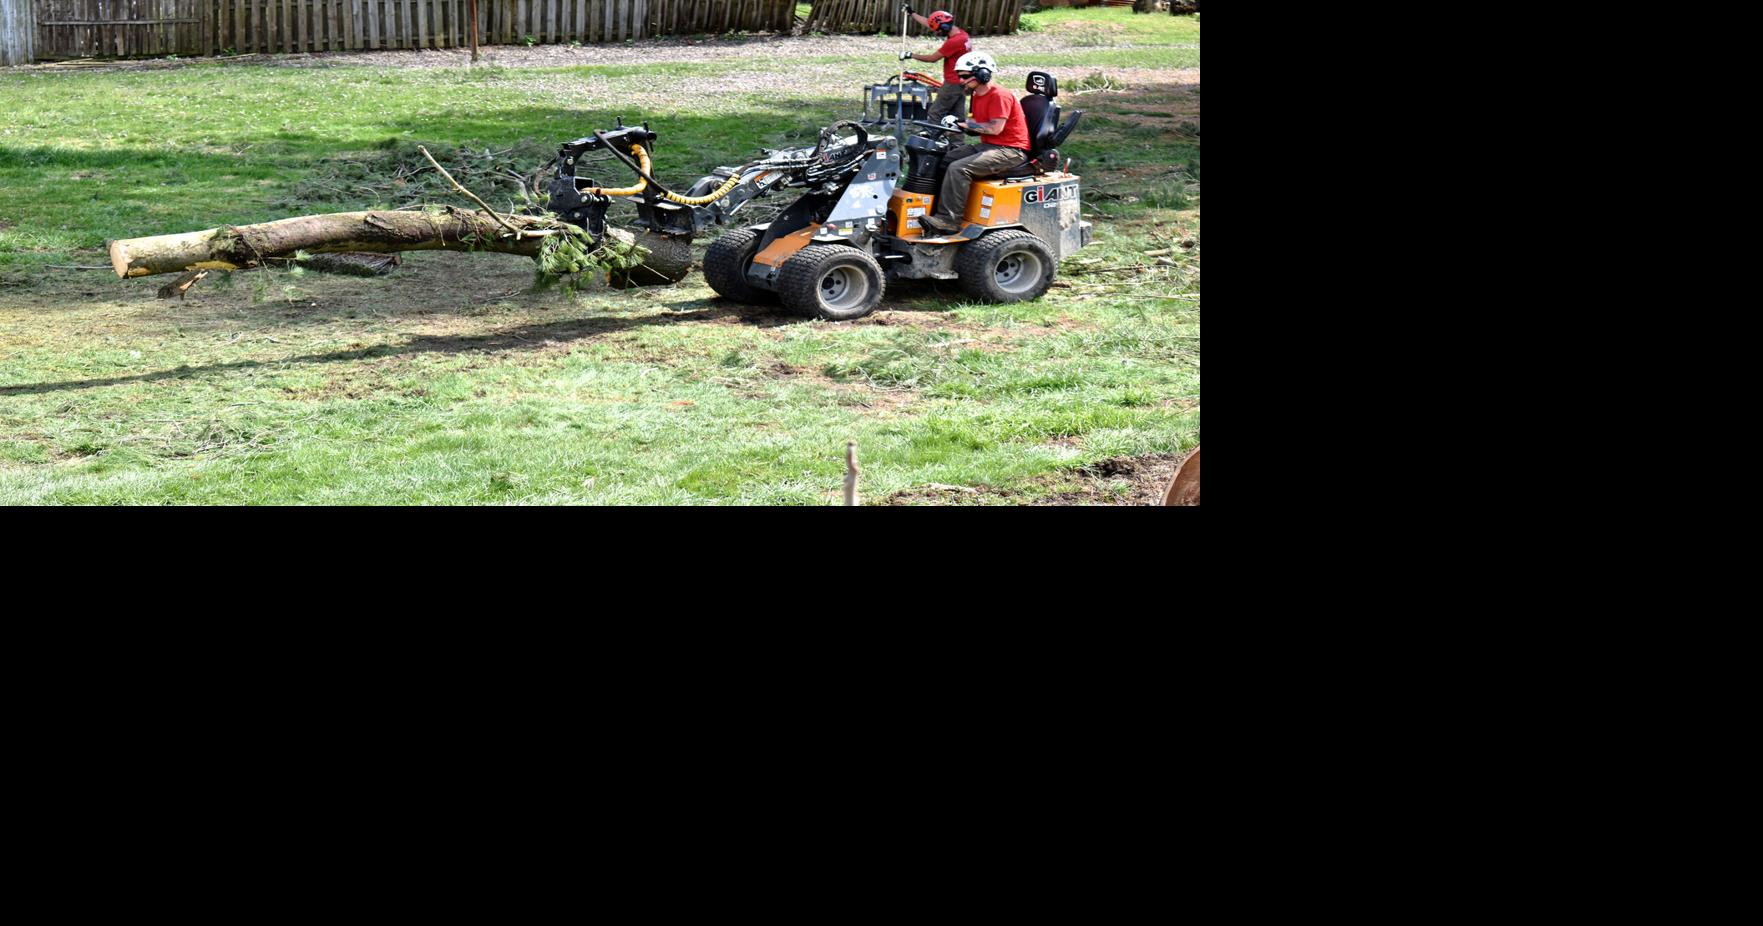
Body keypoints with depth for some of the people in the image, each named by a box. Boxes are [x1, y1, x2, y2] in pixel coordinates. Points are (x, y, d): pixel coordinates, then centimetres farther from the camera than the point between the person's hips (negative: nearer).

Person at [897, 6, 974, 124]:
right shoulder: (961, 33, 5)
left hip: (953, 84, -9)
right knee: (958, 116, 12)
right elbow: (930, 24, 14)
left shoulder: (954, 41, -24)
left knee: (935, 114, -2)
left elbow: (933, 58, -15)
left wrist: (911, 56, -3)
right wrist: (911, 14, 19)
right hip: (962, 83, 9)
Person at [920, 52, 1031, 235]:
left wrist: (964, 124, -16)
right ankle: (936, 209, -2)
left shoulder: (1000, 96, -15)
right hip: (987, 146, 10)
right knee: (942, 160, 0)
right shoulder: (978, 96, 15)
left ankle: (949, 220, -25)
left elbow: (995, 128, -22)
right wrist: (956, 123, -1)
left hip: (1011, 151, -10)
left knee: (959, 168, -27)